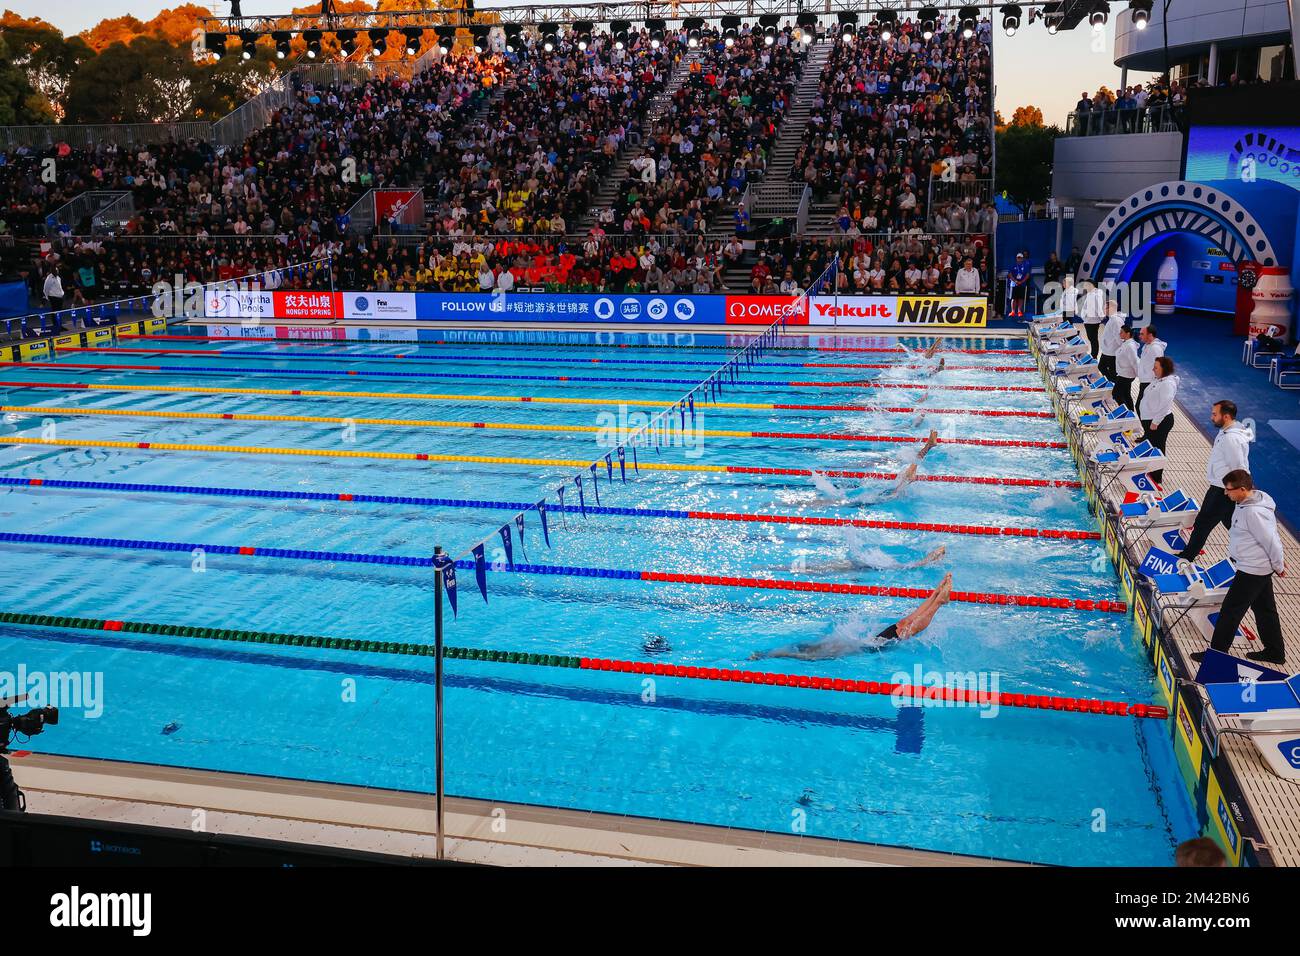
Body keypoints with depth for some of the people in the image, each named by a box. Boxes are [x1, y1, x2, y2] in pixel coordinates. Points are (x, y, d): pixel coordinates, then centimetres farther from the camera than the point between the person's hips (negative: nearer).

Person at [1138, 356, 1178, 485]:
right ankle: (1150, 471, 33)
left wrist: (1155, 422, -24)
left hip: (1160, 422, -10)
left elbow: (1164, 406, -27)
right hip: (1148, 418, 10)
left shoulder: (1167, 383, -23)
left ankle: (1156, 477, 13)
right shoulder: (1158, 379, 7)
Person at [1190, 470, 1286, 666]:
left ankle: (1217, 653, 11)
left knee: (1230, 611, 0)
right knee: (1264, 609, 20)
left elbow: (1271, 541, -22)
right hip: (1258, 568, 10)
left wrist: (1278, 566, -9)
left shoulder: (1253, 513, -29)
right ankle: (1274, 652, 33)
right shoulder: (1245, 503, 2)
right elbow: (1270, 537, 14)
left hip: (1252, 571, -10)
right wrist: (1277, 559, 20)